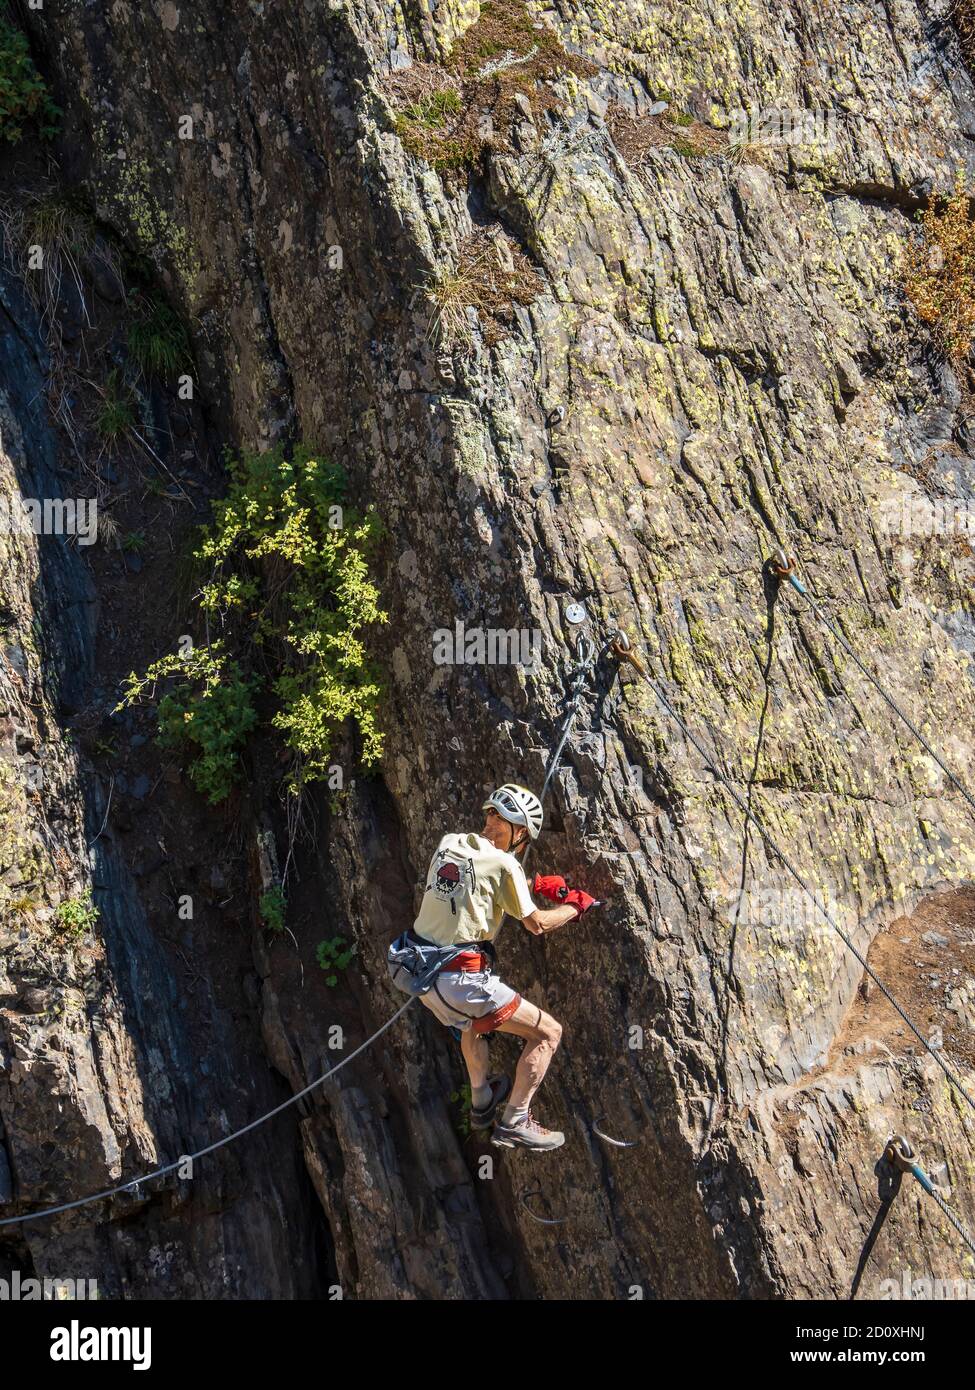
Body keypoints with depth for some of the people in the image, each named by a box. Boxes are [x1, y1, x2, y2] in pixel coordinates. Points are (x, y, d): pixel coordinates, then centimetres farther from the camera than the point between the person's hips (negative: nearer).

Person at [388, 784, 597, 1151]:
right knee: (548, 1032, 4)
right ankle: (514, 1123, 4)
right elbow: (537, 924, -6)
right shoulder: (503, 863, -13)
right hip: (459, 979, -8)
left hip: (418, 970, 8)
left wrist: (535, 883, 22)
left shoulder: (448, 844, 7)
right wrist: (576, 905, 11)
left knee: (473, 1021, 39)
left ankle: (481, 1100, 50)